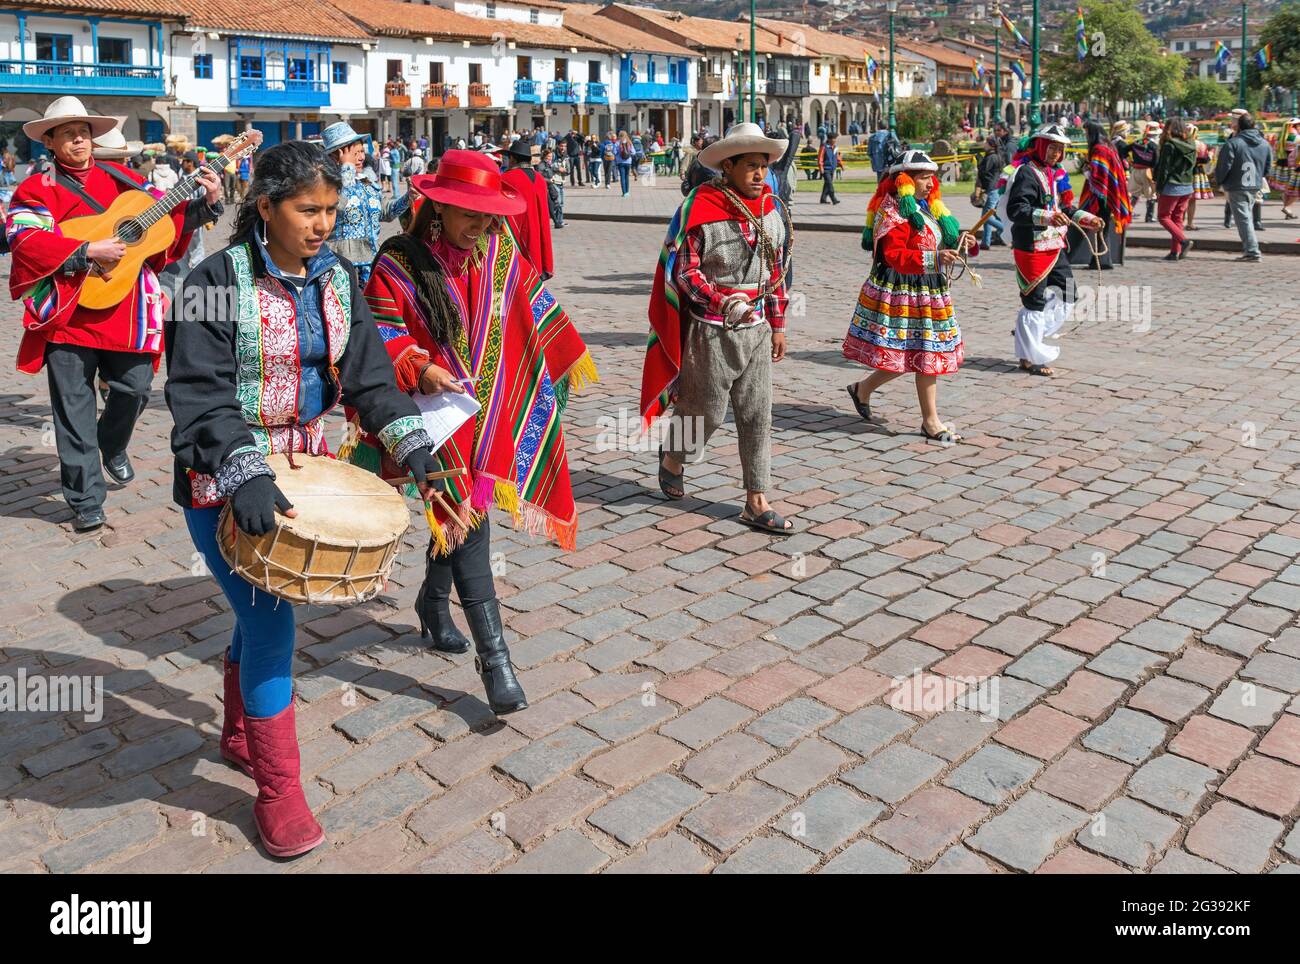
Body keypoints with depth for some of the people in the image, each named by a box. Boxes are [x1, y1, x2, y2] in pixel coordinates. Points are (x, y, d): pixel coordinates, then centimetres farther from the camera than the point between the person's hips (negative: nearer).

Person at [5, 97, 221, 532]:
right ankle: (85, 500, 8)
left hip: (126, 308, 3)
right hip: (68, 311, -3)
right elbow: (24, 238, -15)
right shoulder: (39, 188, 1)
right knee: (74, 406, 1)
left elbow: (169, 214, 15)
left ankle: (111, 446, 40)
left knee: (135, 388, 7)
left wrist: (208, 204, -1)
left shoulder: (118, 177, 13)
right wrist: (87, 251, -22)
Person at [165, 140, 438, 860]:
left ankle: (239, 734, 43)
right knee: (271, 621, -8)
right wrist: (245, 475, -33)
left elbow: (367, 374, 2)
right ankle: (278, 791, 8)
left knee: (259, 612, 19)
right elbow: (199, 393, -20)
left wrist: (409, 441, -13)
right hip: (223, 484, -6)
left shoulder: (336, 280, 4)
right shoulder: (218, 280, -15)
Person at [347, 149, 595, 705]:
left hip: (495, 410, 6)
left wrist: (568, 355, 19)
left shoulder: (500, 251, 4)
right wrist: (421, 368, -28)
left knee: (458, 515, 18)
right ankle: (493, 654, -6)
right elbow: (381, 335, -11)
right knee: (466, 519, -11)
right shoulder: (399, 263, -11)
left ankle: (433, 605, 44)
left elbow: (533, 304, 16)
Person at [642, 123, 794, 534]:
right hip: (712, 330, -5)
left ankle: (757, 503, 12)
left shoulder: (773, 209, 5)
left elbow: (778, 270, 13)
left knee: (757, 415, 6)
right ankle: (672, 456, 39)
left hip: (756, 329, 6)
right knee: (706, 410, 7)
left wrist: (777, 324, 14)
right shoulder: (699, 209, -14)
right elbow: (682, 269, -13)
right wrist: (720, 302, -25)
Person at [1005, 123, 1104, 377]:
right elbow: (1016, 209, -23)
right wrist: (1047, 217, -33)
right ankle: (1030, 358, 4)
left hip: (1053, 246, 9)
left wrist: (1088, 219, 15)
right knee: (1035, 300, -4)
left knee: (1066, 294, 11)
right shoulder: (1027, 173, -13)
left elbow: (1064, 208, 26)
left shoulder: (1056, 173, 17)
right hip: (1031, 247, -9)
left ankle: (1028, 333, 21)